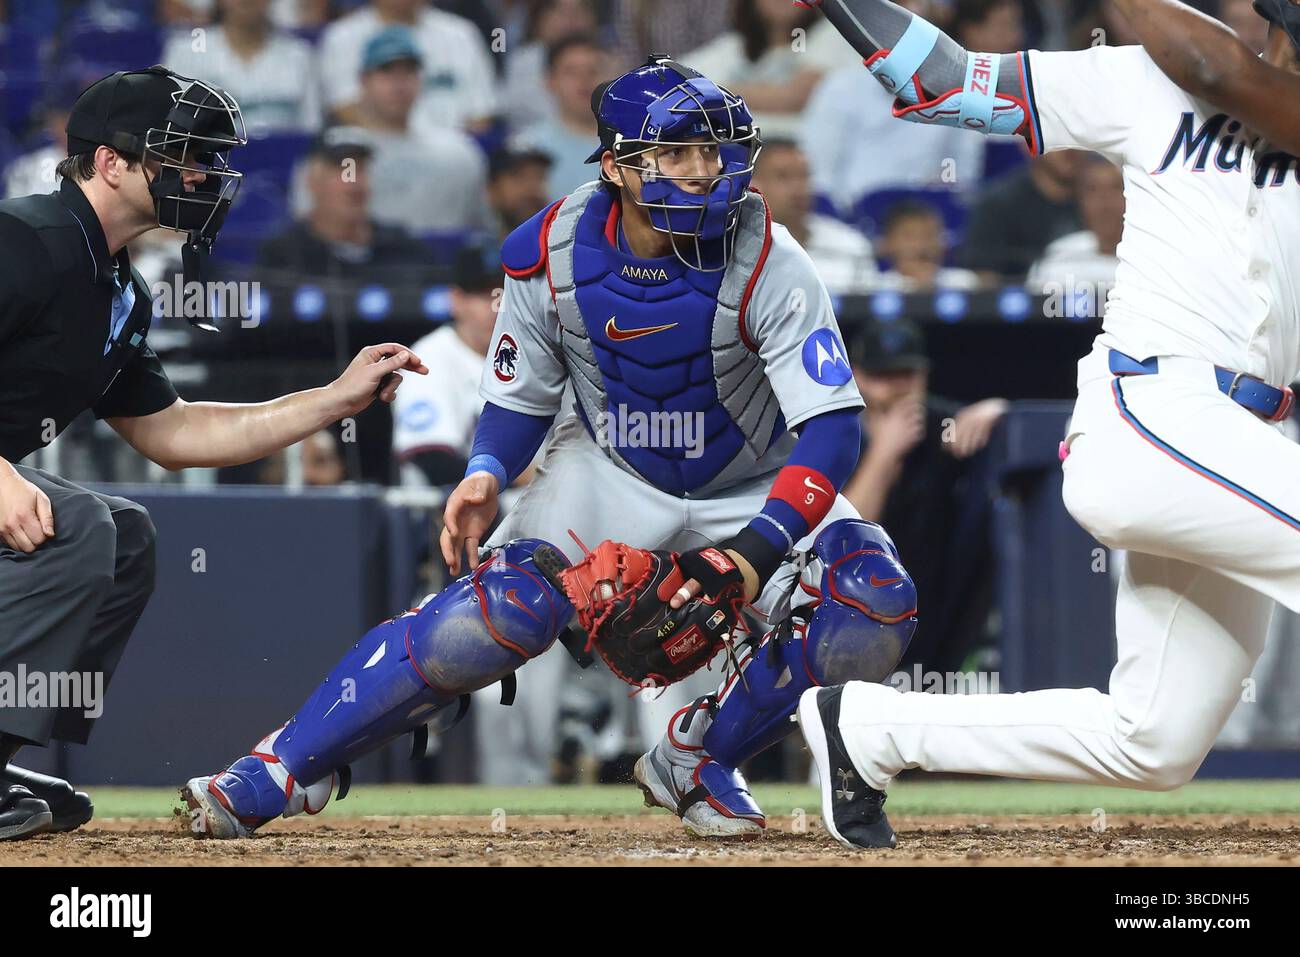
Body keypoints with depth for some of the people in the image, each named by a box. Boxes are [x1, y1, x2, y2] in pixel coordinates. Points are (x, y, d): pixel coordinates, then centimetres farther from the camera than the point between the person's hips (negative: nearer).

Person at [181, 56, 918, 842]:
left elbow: (833, 426, -30)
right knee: (504, 606, -26)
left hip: (754, 489, 0)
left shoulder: (768, 264, -26)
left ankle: (700, 756, -1)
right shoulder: (551, 255, -17)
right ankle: (281, 772, -14)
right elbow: (519, 400, -2)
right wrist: (486, 476, -24)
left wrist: (756, 554, -43)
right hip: (611, 474, 0)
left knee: (877, 608, -25)